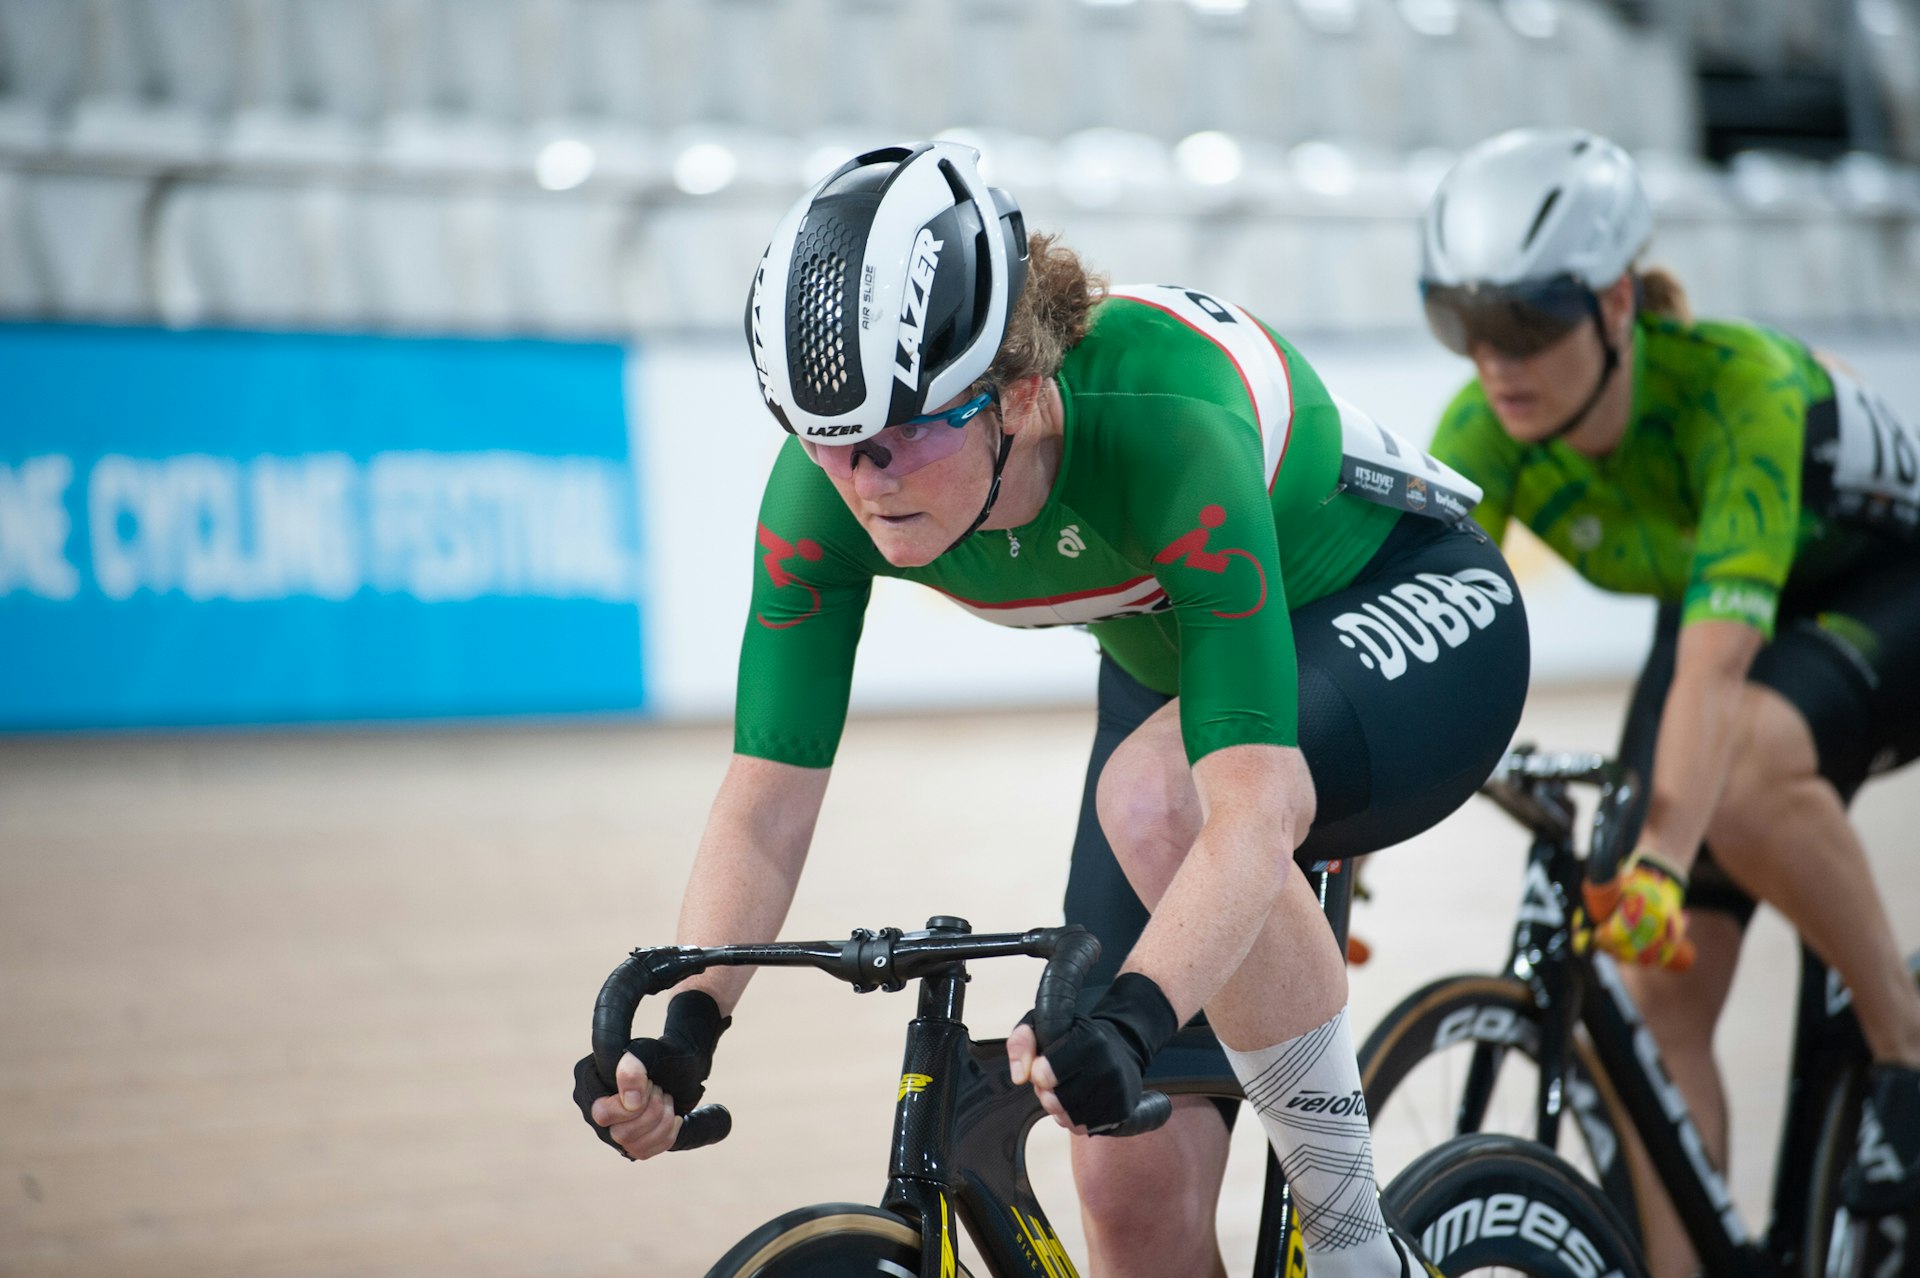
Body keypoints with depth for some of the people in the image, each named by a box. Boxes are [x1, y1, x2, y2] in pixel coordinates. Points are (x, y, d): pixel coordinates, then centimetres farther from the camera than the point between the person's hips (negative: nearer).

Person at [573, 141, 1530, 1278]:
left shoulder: (1163, 422, -40)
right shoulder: (826, 497, -25)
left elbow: (1250, 812, -46)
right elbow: (765, 808, -22)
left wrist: (1132, 1021, -61)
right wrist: (682, 1025, -39)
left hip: (1412, 623, -5)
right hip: (1167, 662, 5)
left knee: (1156, 794, -38)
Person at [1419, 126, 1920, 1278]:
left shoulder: (1740, 386, -37)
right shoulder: (1484, 435, -22)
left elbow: (1715, 664, -46)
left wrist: (1661, 859, -56)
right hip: (1722, 609, 5)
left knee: (1747, 760, -38)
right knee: (1660, 990, -10)